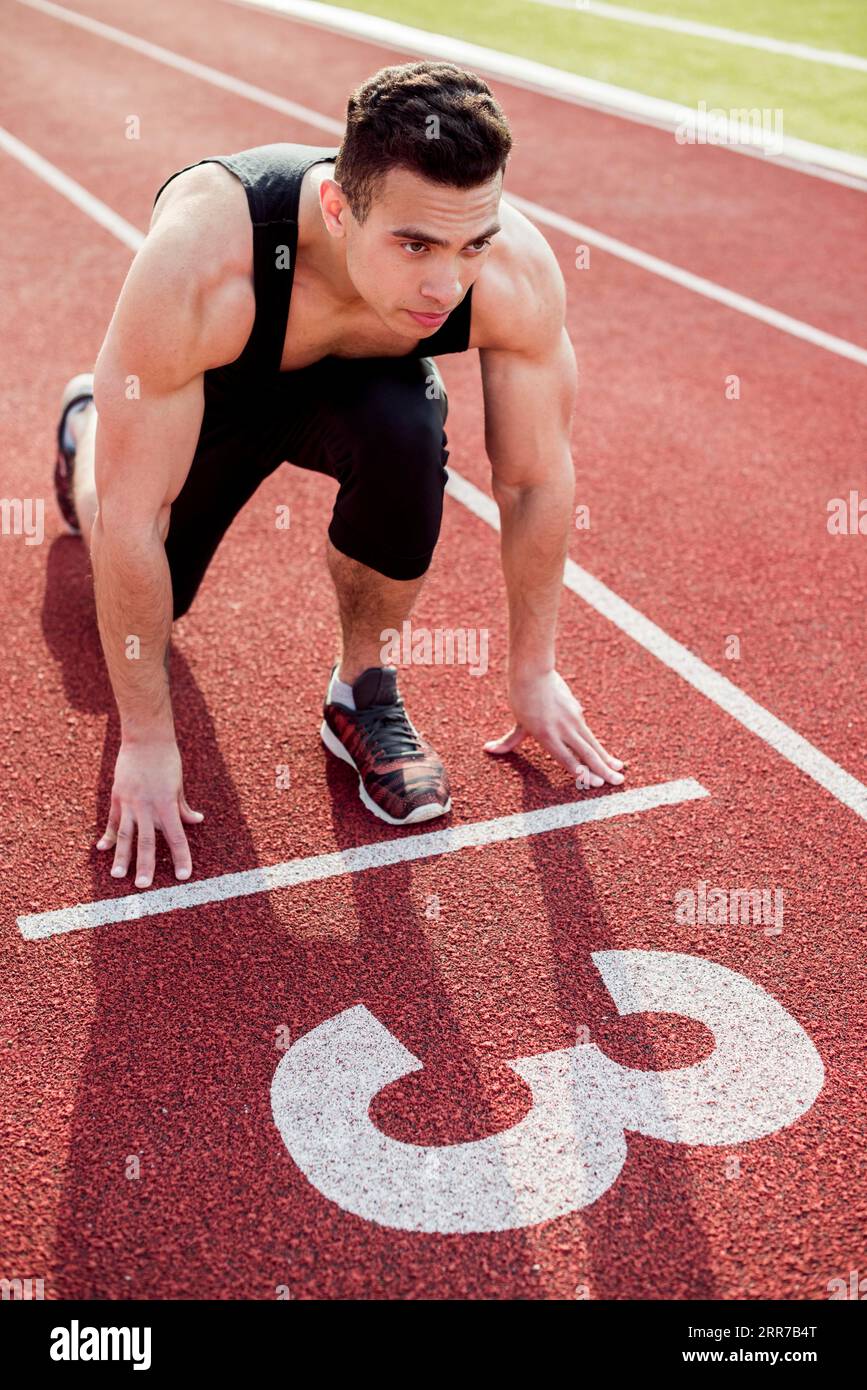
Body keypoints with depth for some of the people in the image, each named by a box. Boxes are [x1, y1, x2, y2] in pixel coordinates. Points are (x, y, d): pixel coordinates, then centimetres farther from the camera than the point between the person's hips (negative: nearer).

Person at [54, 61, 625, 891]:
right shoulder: (201, 264, -44)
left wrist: (533, 673, -11)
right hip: (209, 387, 0)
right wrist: (145, 741, -28)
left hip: (357, 377, 1)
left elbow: (536, 478, -20)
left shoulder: (517, 272, -36)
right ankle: (88, 426, 45)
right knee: (144, 594, 13)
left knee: (405, 438, -34)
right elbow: (132, 519, -36)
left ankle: (364, 692, -8)